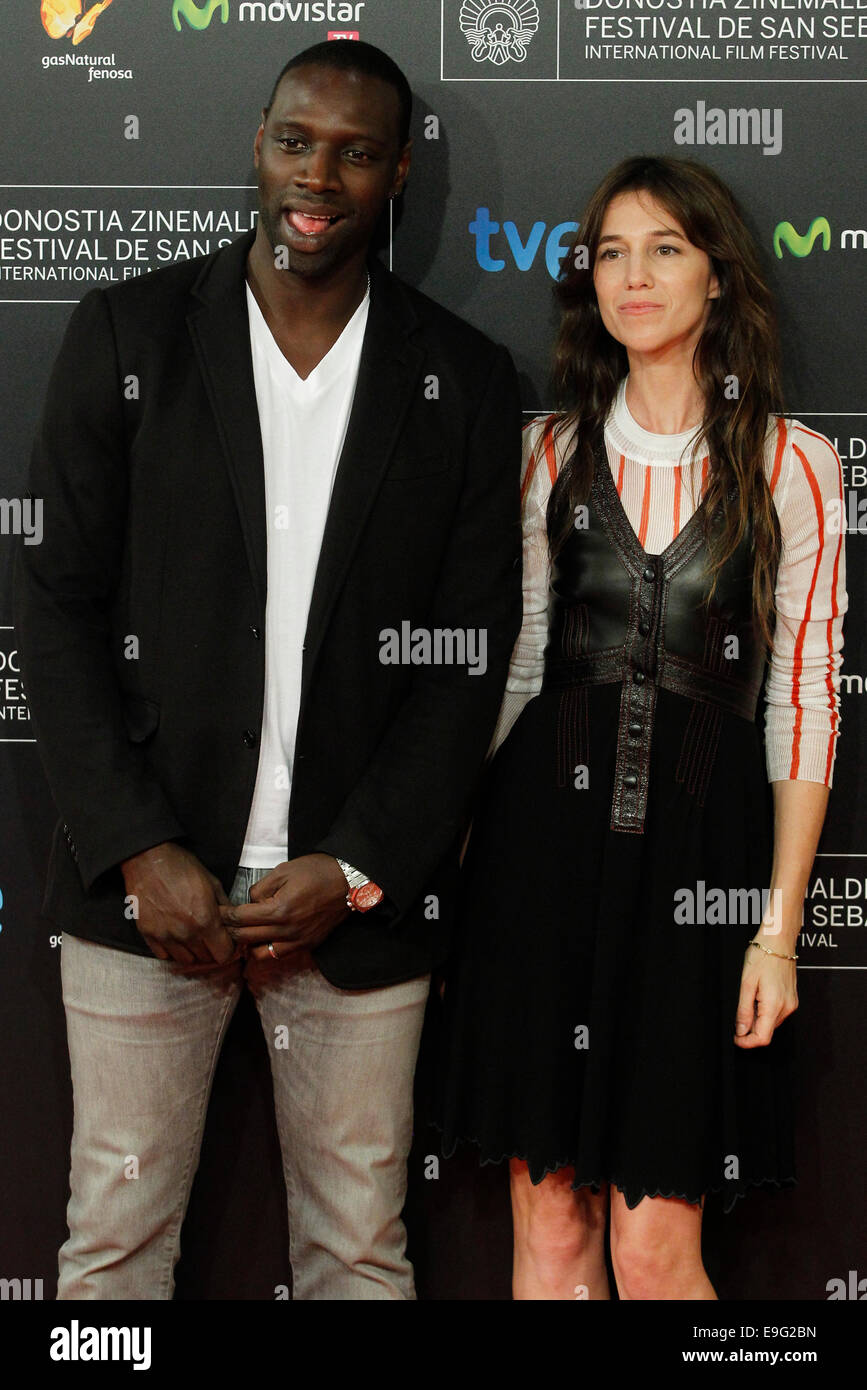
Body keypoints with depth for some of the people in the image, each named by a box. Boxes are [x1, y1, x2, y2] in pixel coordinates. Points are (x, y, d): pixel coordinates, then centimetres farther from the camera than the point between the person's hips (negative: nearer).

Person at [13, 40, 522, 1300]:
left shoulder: (465, 382, 4)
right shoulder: (128, 333, 2)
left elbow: (470, 658, 1)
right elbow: (57, 605, 0)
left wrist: (352, 871, -8)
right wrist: (139, 854, -9)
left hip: (358, 893, 1)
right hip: (146, 880, 0)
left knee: (359, 1246, 9)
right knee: (117, 1234, 7)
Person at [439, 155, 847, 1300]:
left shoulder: (791, 464, 0)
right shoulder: (553, 451, 9)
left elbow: (804, 701, -1)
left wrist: (781, 925, -5)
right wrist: (462, 850, 10)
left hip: (700, 849, -2)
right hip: (545, 831, 3)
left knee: (656, 1246, -2)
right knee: (548, 1219, 8)